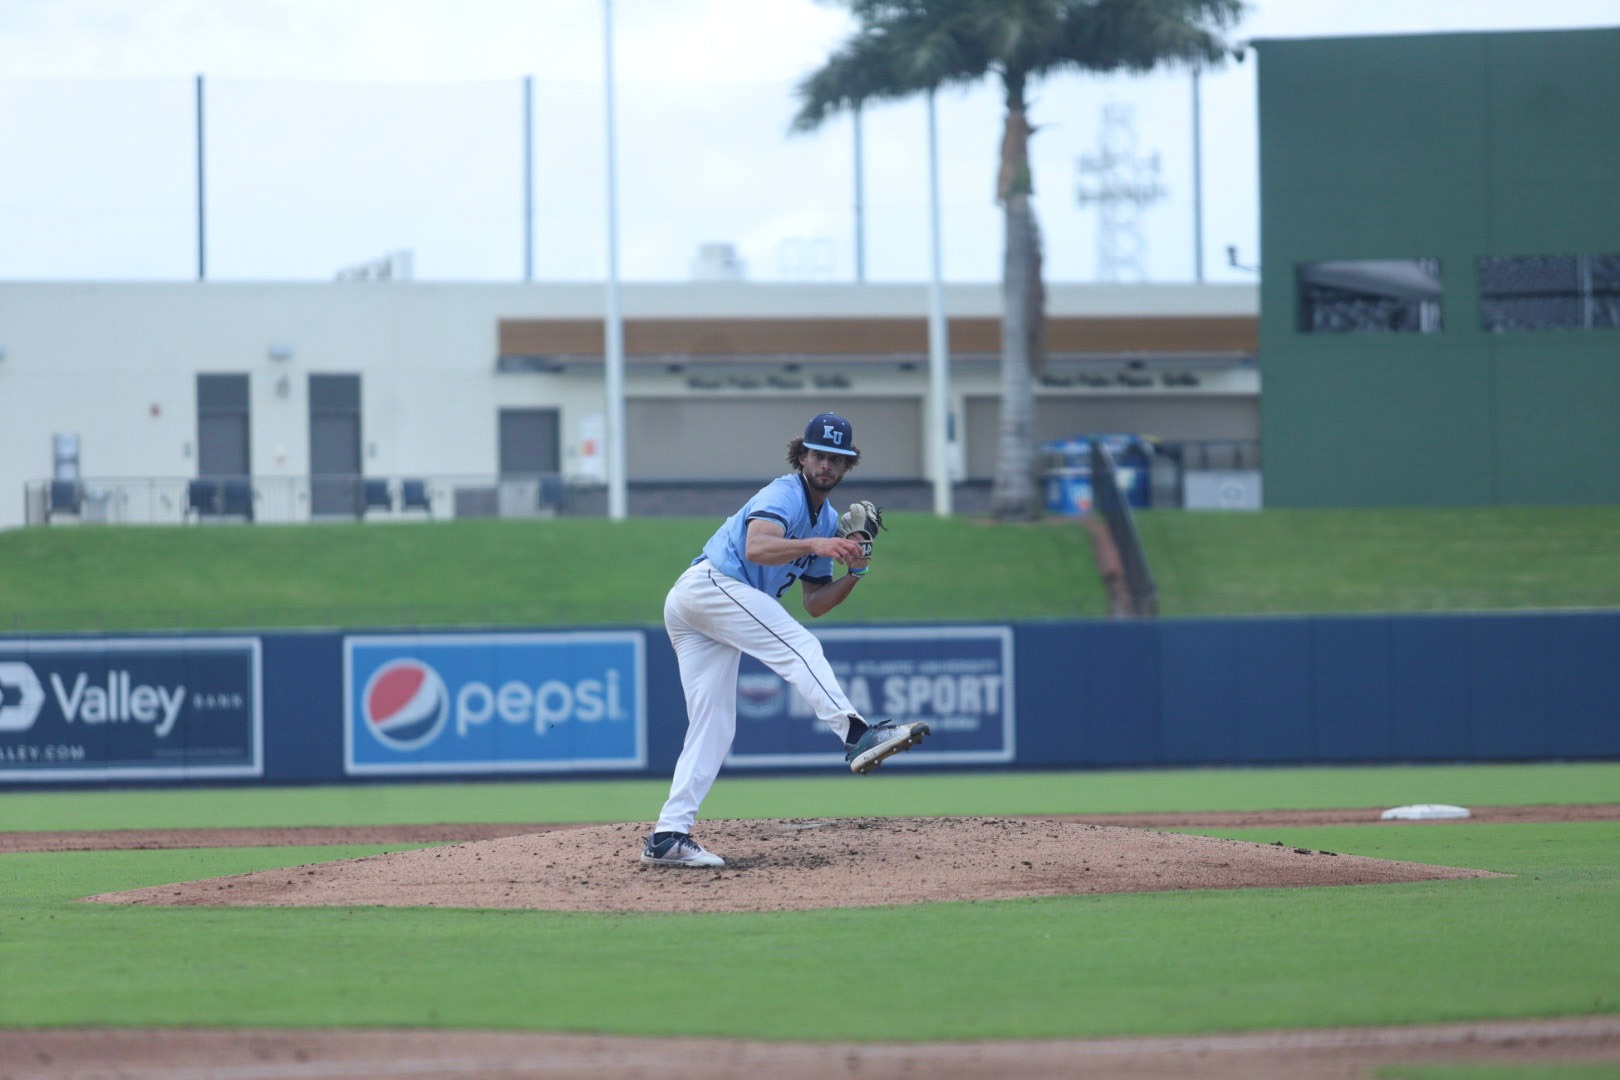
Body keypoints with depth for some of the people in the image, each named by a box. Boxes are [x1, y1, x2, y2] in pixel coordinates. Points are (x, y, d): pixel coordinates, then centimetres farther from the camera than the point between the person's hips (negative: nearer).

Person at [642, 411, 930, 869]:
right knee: (798, 647, -23)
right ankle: (856, 734, -41)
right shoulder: (784, 494, -7)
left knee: (713, 725, 3)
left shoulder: (828, 521, 22)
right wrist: (813, 546, -41)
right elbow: (757, 547, -27)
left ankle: (668, 836, -2)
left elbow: (814, 604, 19)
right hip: (711, 583, -10)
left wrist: (853, 573, 3)